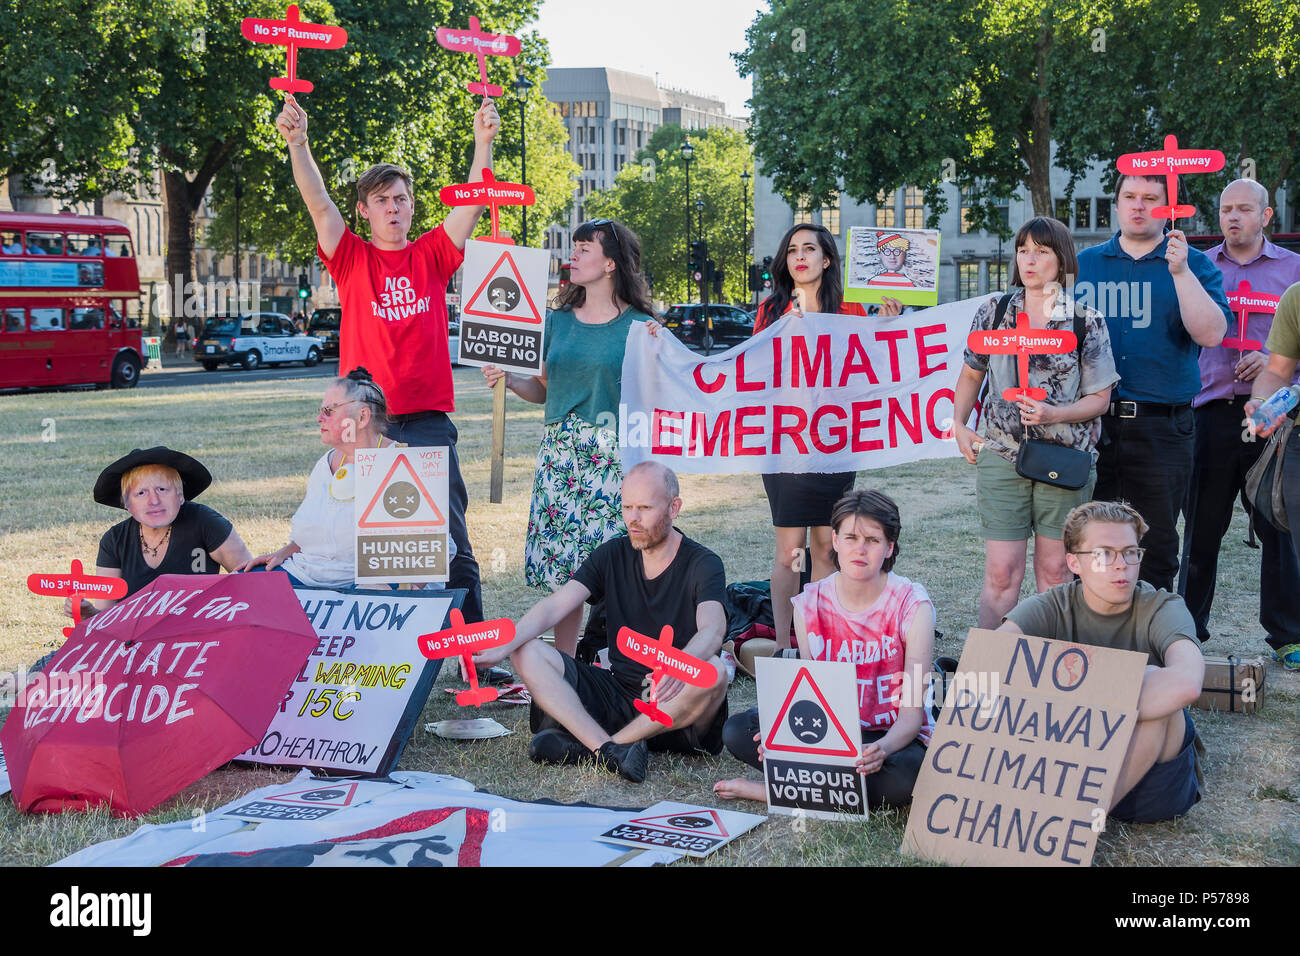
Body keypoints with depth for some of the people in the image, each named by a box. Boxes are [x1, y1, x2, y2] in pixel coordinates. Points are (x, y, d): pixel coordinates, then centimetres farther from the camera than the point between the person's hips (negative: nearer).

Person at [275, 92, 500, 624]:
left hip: (429, 420, 0)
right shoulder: (352, 259, 7)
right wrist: (297, 144, -19)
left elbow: (472, 202, 0)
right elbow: (318, 203, -6)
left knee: (451, 541, 1)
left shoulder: (431, 257, 10)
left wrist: (483, 142, -13)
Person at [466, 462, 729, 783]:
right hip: (617, 693, 4)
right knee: (527, 653, -12)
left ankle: (583, 745, -28)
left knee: (713, 672, -36)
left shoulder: (702, 564, -8)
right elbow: (554, 607, -5)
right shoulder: (613, 555, 6)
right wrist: (502, 647, -23)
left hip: (674, 707, -4)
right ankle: (608, 749, -32)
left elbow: (712, 630, -27)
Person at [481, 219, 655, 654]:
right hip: (561, 451, 4)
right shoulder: (559, 321, 12)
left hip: (615, 455, -4)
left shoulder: (639, 326, 0)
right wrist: (509, 380, 1)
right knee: (561, 568, 3)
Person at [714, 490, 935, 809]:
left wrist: (882, 749, -39)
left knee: (905, 776, -39)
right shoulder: (810, 604, -3)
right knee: (737, 731, -15)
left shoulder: (912, 606, -14)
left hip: (893, 736, -3)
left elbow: (912, 711, -17)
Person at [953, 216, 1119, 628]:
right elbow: (971, 374, 18)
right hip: (1002, 454, 1)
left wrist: (1053, 414, -16)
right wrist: (959, 426, 10)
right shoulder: (993, 312, 4)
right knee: (1001, 573, -3)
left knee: (1055, 571, 8)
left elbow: (1099, 398, -1)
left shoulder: (1088, 321, -2)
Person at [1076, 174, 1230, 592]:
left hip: (1162, 428, -2)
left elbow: (1211, 334, -10)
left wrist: (1180, 271, -18)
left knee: (1156, 549, 6)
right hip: (1090, 424, 2)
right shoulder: (1085, 263, 10)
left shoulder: (1193, 265, 4)